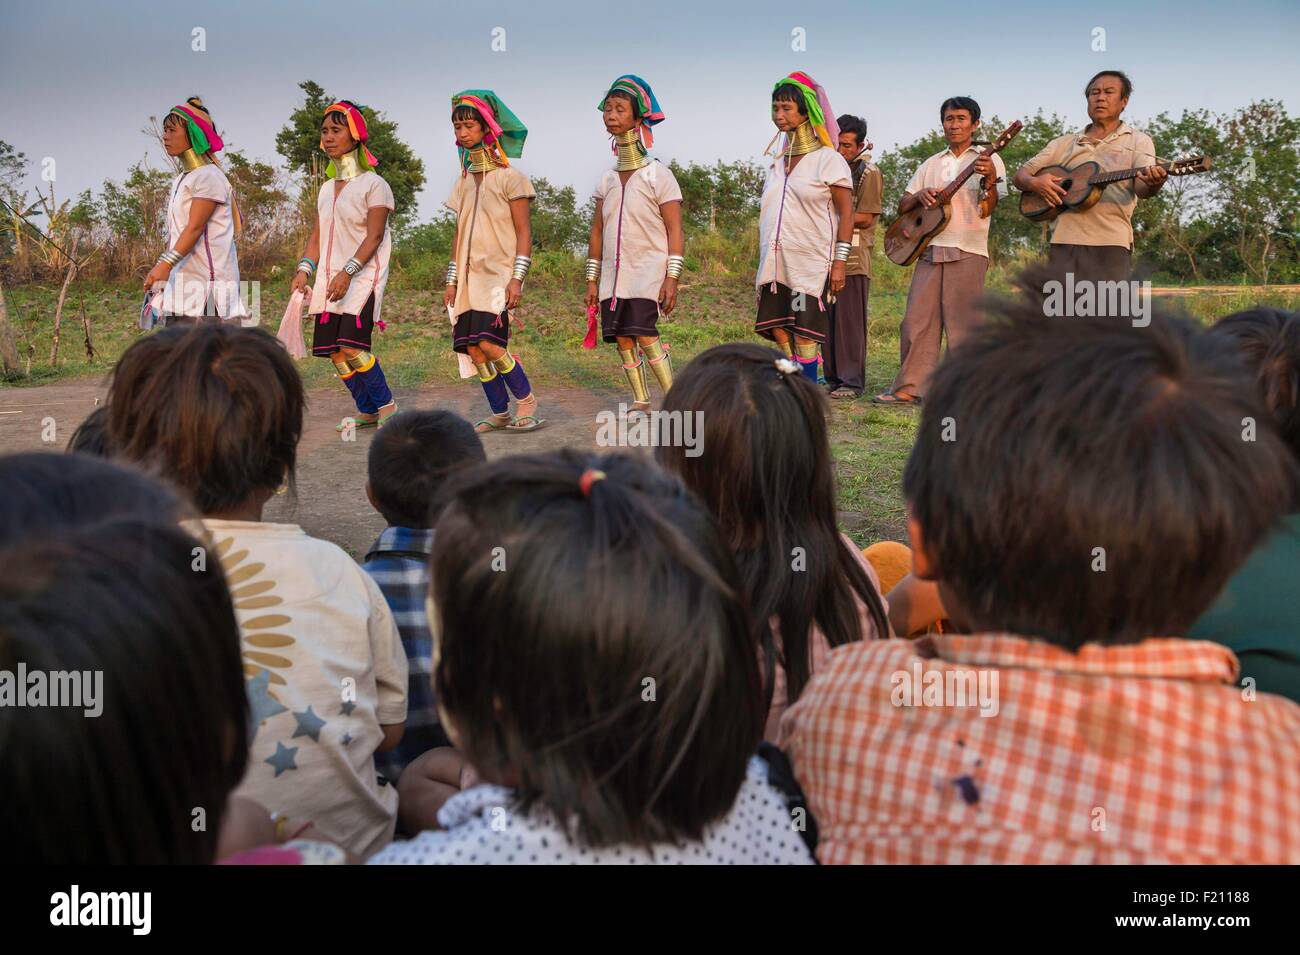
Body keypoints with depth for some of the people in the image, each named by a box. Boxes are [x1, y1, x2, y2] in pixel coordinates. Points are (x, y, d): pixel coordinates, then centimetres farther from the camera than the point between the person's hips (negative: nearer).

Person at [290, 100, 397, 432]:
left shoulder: (374, 185, -5)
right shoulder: (326, 188, 16)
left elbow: (374, 237, -13)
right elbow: (317, 235, 15)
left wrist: (347, 272, -24)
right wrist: (304, 269, -1)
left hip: (363, 276, -7)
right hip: (330, 278, 7)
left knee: (352, 346, -18)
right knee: (334, 350, 3)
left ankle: (387, 406, -4)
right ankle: (367, 411, 16)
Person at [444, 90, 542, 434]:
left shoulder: (509, 177, -4)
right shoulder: (464, 183, 15)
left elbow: (524, 231, -7)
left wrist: (517, 278, -15)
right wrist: (452, 281, 14)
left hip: (499, 273, -6)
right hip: (471, 277, 6)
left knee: (488, 343, -20)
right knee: (474, 350, -1)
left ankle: (527, 402, -4)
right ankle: (500, 414, 10)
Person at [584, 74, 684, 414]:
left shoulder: (658, 175, -5)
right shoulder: (607, 179, 11)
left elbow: (675, 231, -8)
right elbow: (597, 231, 15)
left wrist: (672, 278, -15)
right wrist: (592, 280, 12)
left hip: (649, 270, -6)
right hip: (615, 272, 6)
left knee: (644, 333, -19)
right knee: (622, 338, 2)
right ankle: (641, 402, 12)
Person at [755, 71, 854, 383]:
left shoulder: (829, 159, -4)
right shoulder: (778, 161, 14)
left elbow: (846, 213, -7)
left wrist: (839, 261, -13)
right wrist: (763, 263, 16)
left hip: (811, 262, -6)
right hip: (777, 262, 6)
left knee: (804, 336, -7)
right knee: (780, 334, 2)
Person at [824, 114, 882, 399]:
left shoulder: (868, 173, -3)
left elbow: (865, 217, -11)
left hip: (854, 257, -7)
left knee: (849, 321, -7)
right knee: (827, 320, 6)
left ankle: (852, 382, -3)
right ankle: (833, 379, 13)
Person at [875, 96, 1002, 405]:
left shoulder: (987, 160, 4)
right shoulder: (930, 164, 19)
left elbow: (986, 209, -8)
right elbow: (902, 207, 17)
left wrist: (990, 179, -26)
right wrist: (919, 196, -4)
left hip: (968, 252, -5)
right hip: (929, 249, 5)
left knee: (962, 323, -5)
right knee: (917, 320, 0)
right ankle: (910, 388, 4)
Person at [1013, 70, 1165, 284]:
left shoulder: (1137, 141, 12)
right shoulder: (1064, 143, 20)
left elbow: (1141, 187, -4)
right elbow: (1020, 175, 17)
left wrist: (1153, 183, -29)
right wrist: (1034, 182, -6)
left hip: (1110, 243, -3)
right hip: (1064, 241, 3)